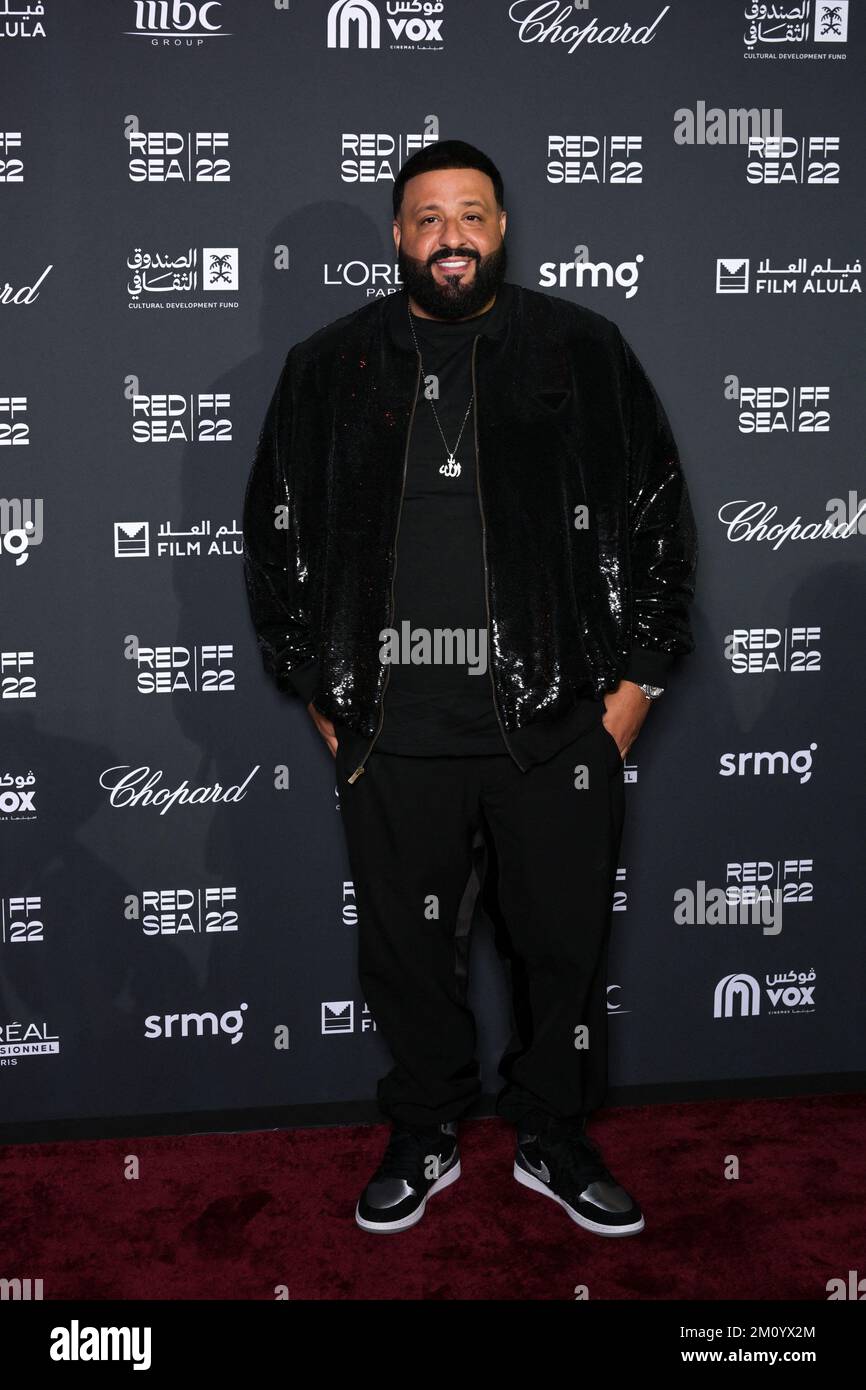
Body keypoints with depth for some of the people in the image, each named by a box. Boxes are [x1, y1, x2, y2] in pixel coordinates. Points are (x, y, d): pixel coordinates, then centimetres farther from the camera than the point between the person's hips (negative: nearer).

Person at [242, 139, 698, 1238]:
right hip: (393, 729, 1)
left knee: (564, 943, 10)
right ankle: (422, 1141, 34)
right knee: (406, 945, 12)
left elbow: (658, 519, 5)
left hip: (556, 722, 0)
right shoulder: (329, 368, 7)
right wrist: (319, 693, 5)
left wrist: (633, 684, 0)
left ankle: (555, 1141, 33)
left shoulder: (583, 352, 4)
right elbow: (274, 536, 10)